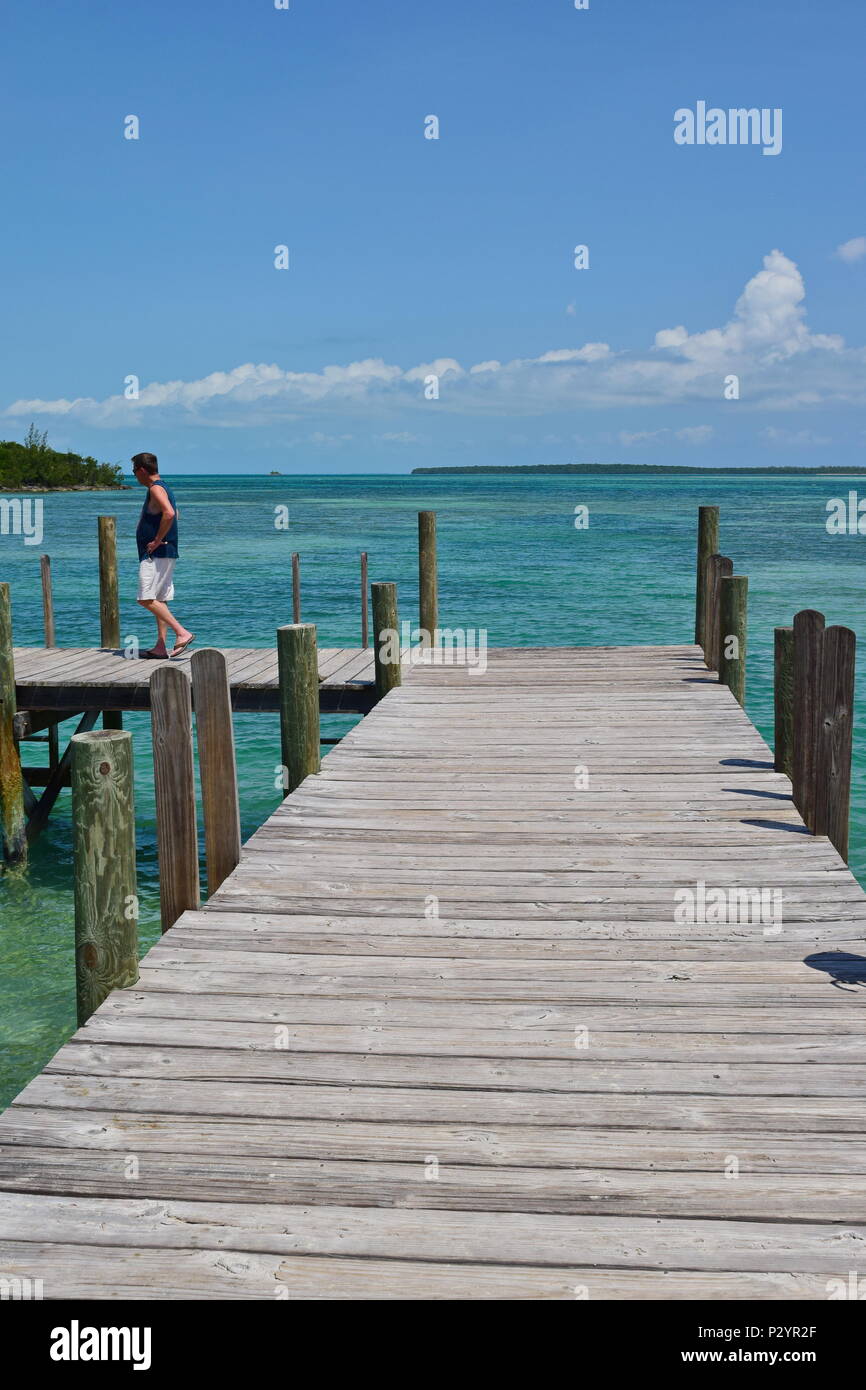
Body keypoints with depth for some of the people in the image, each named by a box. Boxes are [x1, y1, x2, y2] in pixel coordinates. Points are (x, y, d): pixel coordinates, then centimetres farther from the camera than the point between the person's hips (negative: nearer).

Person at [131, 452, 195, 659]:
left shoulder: (156, 489, -13)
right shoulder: (163, 488, 18)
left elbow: (169, 514, -31)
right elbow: (174, 514, 34)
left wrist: (157, 540, -22)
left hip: (156, 554, -10)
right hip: (164, 554, 10)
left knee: (147, 599, -12)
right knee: (159, 600, 9)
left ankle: (182, 633, -17)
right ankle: (160, 647, 10)